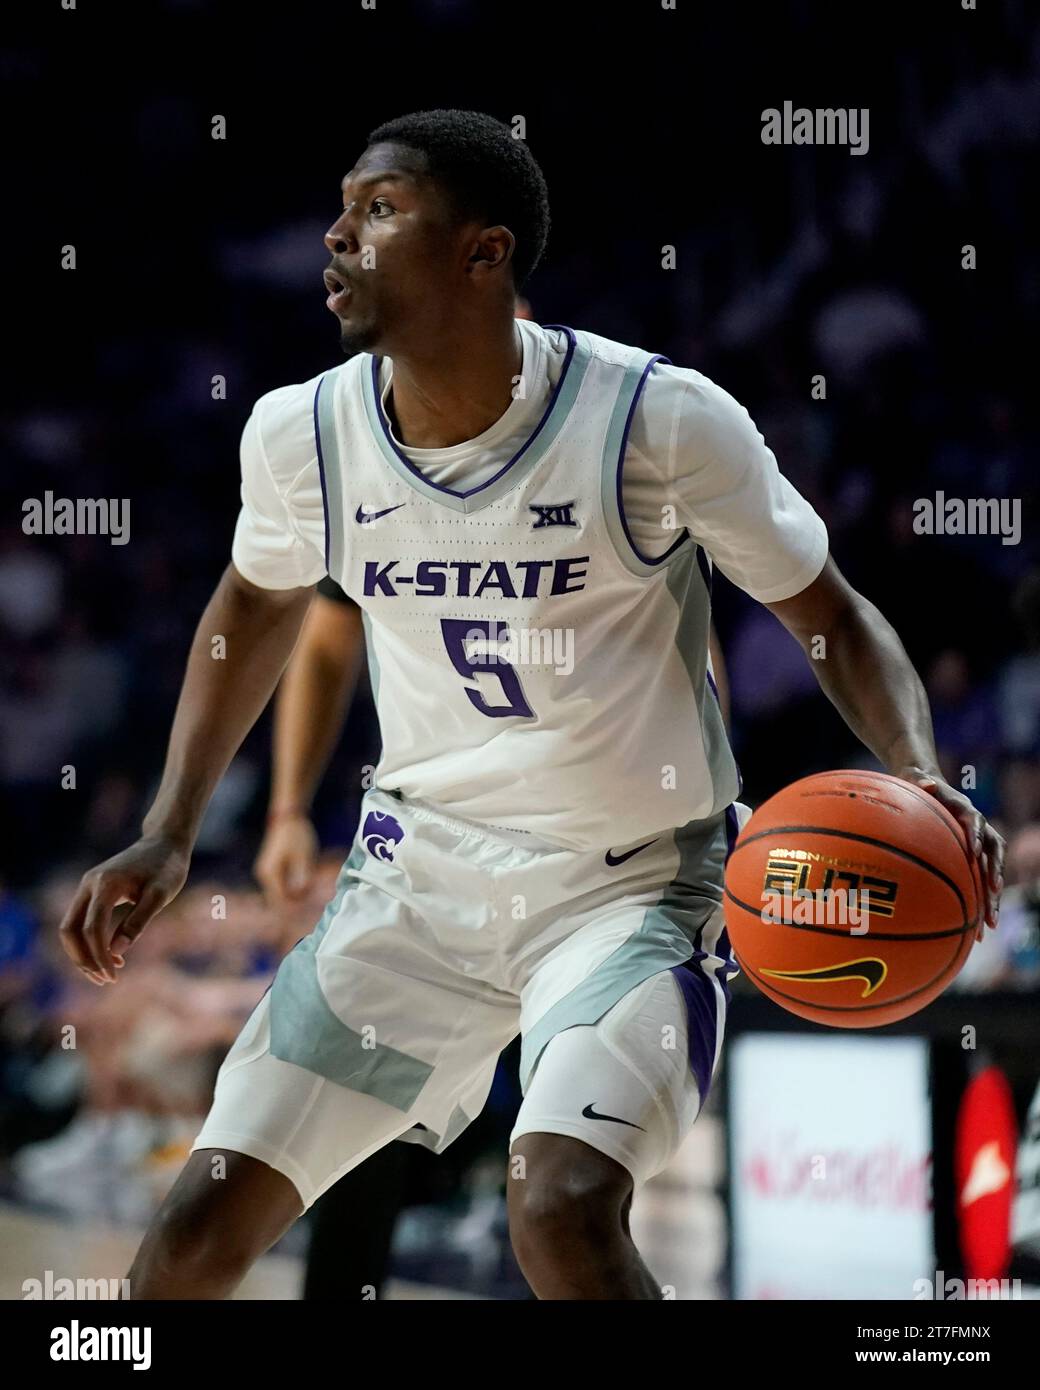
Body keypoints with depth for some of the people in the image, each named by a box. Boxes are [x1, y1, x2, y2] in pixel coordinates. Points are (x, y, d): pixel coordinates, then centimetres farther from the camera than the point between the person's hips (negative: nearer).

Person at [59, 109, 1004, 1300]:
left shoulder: (662, 422, -19)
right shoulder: (301, 434, -7)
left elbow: (831, 618, -8)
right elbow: (257, 607, 15)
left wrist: (919, 777, -27)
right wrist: (168, 834, 9)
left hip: (635, 883, -4)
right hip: (420, 874, 4)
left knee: (563, 1215, -28)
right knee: (199, 1230, -1)